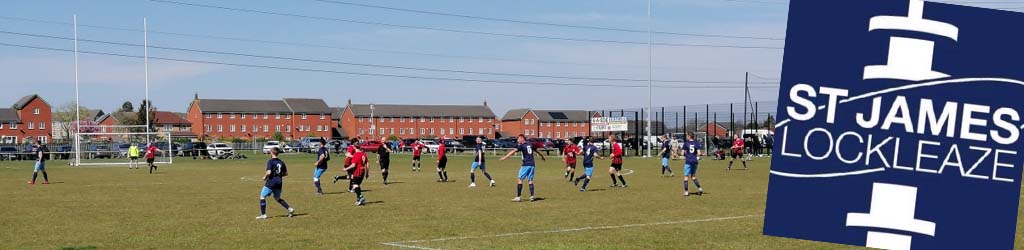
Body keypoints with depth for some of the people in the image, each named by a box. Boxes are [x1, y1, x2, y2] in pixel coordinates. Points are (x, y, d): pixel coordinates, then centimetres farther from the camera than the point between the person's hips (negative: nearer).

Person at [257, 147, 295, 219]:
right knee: (277, 198, 22)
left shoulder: (270, 161, -11)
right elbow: (286, 173, 12)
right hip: (279, 183, 7)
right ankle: (290, 209, 9)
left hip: (271, 182, -7)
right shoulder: (281, 162, 9)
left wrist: (265, 177, -3)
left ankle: (263, 214, 0)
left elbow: (269, 172, -21)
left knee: (262, 196, 4)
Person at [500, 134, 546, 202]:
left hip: (526, 165, -7)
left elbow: (513, 151, -17)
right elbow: (536, 151, 32)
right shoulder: (530, 145, 15)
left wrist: (505, 157, -23)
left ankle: (519, 197, -6)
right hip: (532, 164, 7)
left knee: (520, 179, -2)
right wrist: (542, 156, 51)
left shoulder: (521, 145, -4)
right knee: (530, 180, 10)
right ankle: (532, 196, 5)